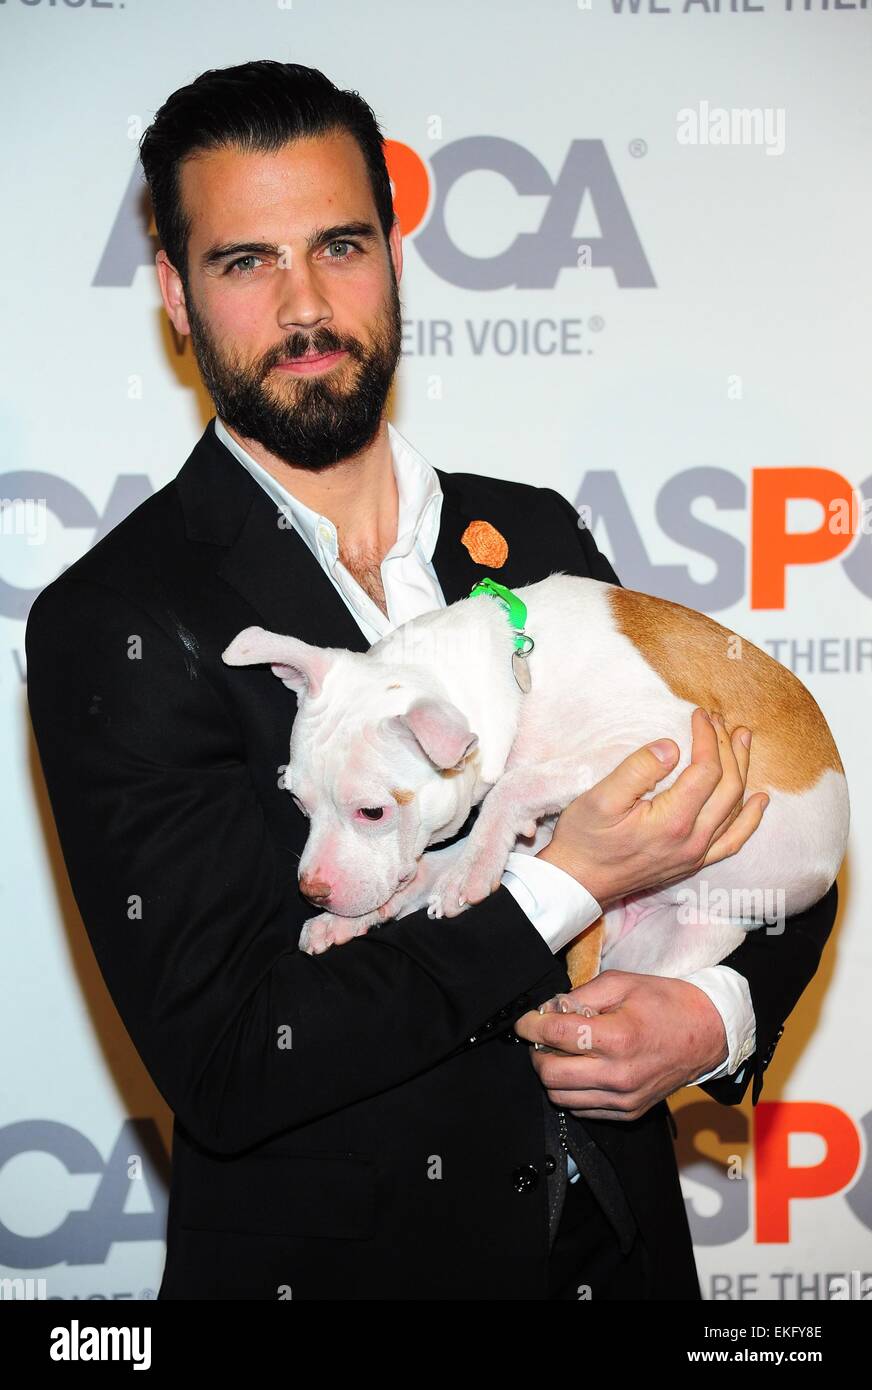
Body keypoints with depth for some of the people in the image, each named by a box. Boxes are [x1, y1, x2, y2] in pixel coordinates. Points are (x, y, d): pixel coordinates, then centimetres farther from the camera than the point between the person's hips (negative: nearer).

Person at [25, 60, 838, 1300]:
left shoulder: (538, 537, 0)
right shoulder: (117, 622, -15)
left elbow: (767, 843, 6)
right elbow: (218, 1066, -21)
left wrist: (717, 1013, -13)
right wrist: (563, 884, -23)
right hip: (330, 1256, -4)